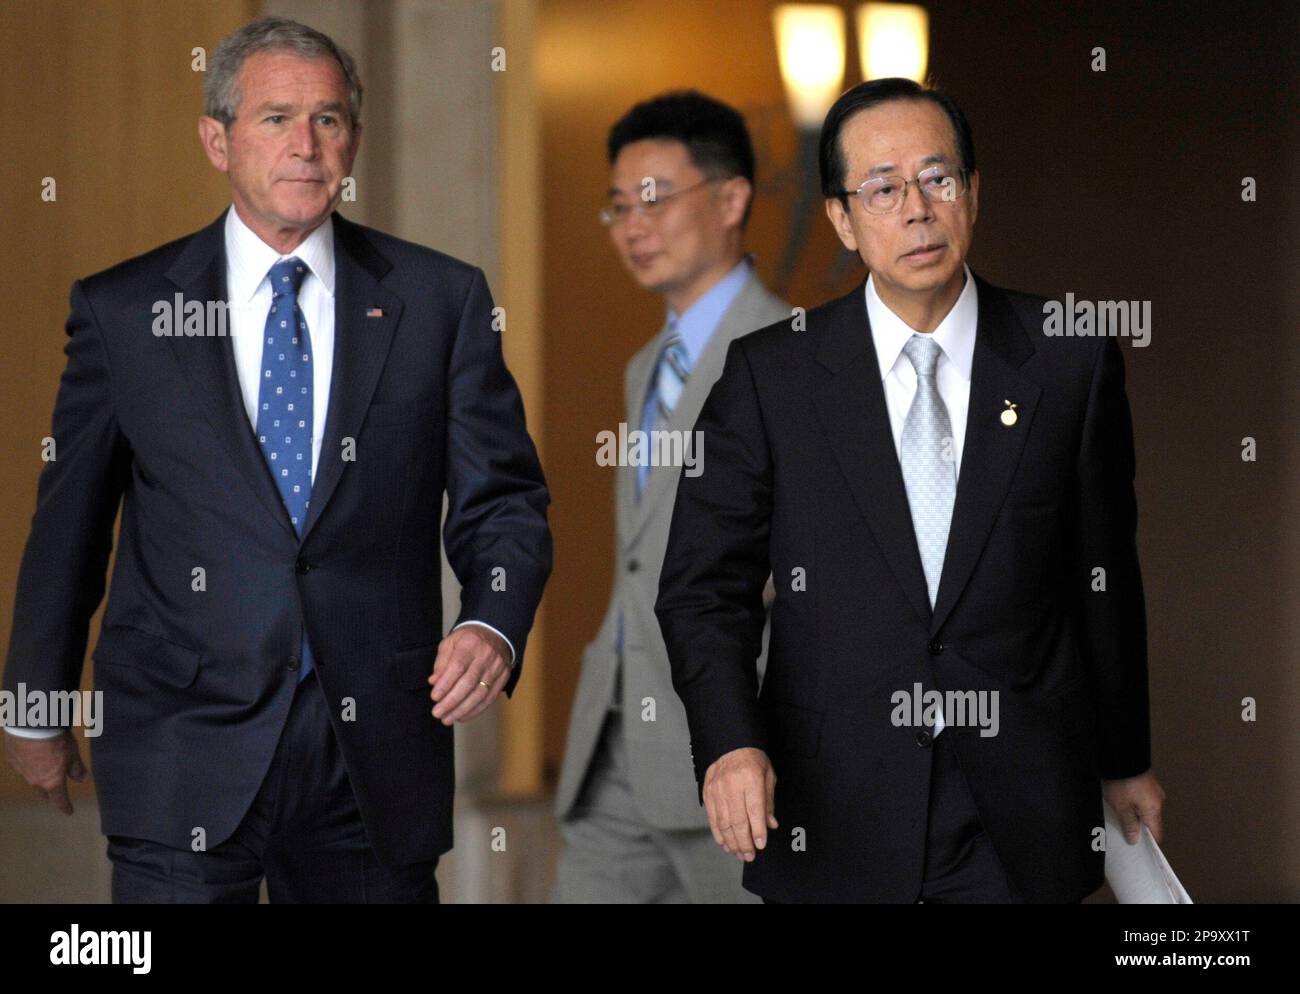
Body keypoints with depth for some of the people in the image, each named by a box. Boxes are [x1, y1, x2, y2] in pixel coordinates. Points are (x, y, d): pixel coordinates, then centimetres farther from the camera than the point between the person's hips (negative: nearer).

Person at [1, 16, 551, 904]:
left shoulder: (439, 299, 6)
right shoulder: (122, 309, 4)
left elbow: (503, 498, 5)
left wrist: (494, 627, -14)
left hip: (379, 756, 1)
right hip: (184, 755, -1)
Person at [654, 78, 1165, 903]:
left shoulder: (1071, 362, 1)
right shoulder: (769, 376, -1)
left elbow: (1106, 578, 9)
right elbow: (704, 585, -2)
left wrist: (1124, 761, 17)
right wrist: (730, 743, -18)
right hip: (832, 823, 0)